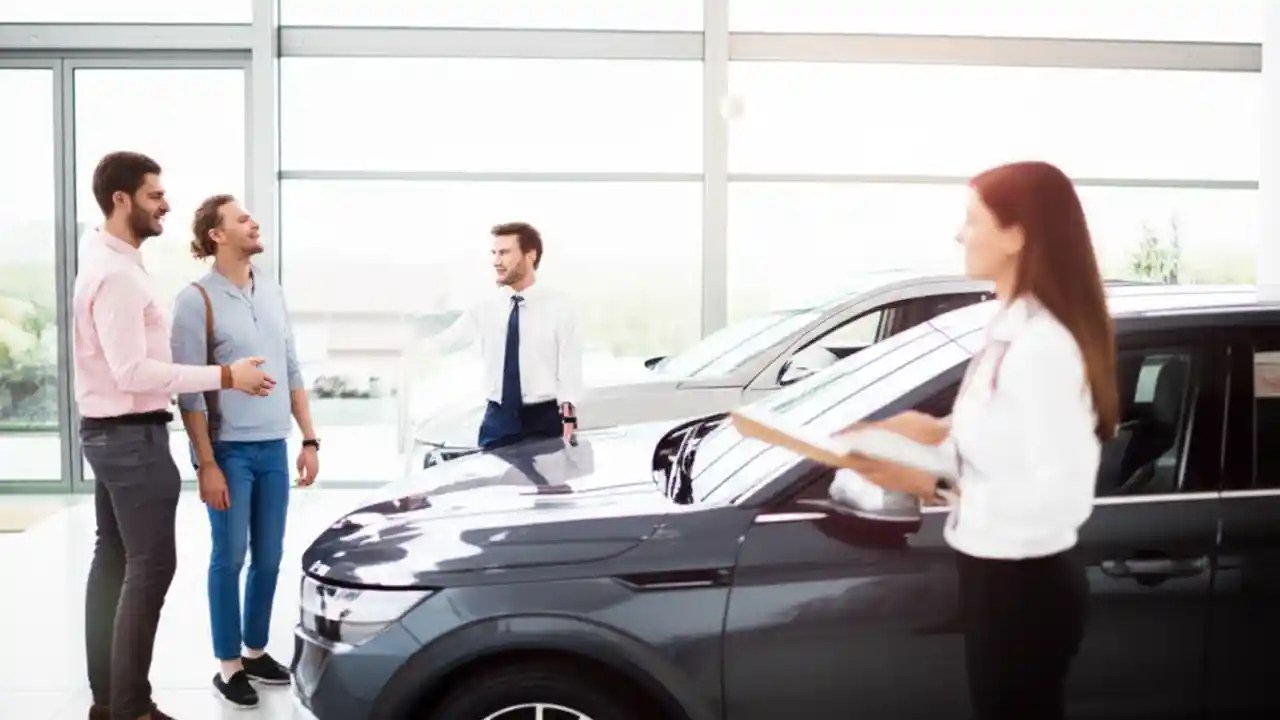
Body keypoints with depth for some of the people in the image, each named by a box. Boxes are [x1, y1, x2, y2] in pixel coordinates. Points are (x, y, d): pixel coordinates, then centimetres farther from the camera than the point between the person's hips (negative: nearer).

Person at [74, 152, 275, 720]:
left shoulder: (108, 263, 13)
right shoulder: (117, 273, -20)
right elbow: (134, 372, -26)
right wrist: (225, 376, -25)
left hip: (108, 431, 11)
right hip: (132, 436, -11)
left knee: (113, 560, 13)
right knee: (151, 566, -6)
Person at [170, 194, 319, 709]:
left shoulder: (272, 291, 9)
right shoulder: (198, 299, -9)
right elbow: (189, 391, -11)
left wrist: (309, 439, 8)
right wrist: (206, 463, -14)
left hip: (273, 447, 5)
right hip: (229, 449, -5)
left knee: (269, 558, 12)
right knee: (229, 558, 3)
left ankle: (255, 651, 27)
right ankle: (228, 665, 16)